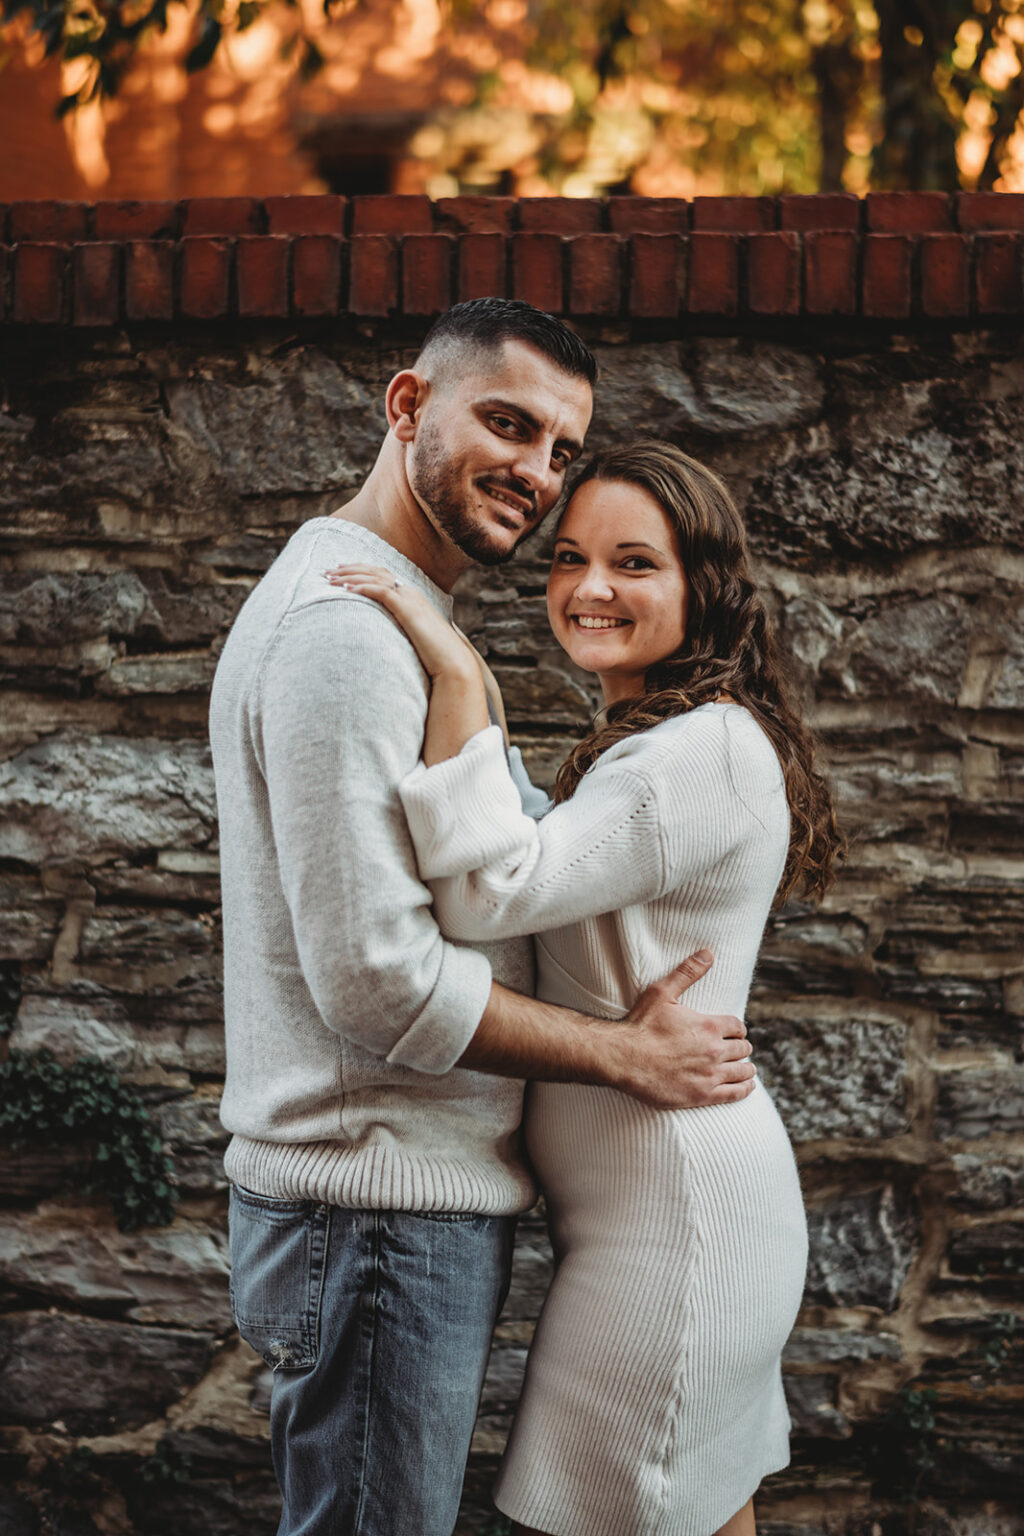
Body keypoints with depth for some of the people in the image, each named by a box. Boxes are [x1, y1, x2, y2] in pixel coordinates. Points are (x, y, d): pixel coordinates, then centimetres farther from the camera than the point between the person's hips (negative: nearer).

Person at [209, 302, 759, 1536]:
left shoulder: (395, 619, 16)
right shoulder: (345, 630, -19)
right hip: (377, 1210, -11)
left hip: (417, 1200, 11)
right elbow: (375, 982, -23)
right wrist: (628, 1055, -13)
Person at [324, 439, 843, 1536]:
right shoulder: (643, 748, 15)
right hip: (678, 1201, 10)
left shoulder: (710, 750, -19)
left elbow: (490, 894, -26)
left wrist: (458, 680, -26)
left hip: (672, 1218, -10)